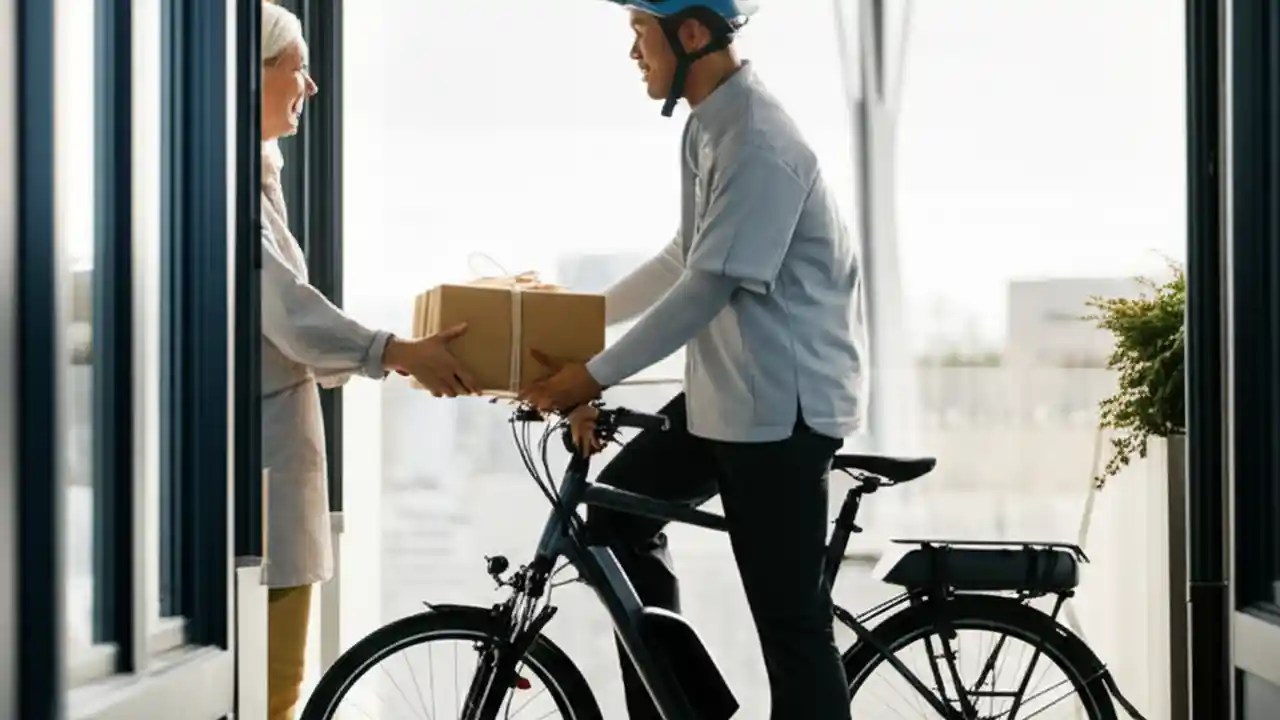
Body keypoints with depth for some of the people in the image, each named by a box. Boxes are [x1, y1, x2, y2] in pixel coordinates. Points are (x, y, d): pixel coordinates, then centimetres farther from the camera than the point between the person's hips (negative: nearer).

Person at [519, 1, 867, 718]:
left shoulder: (758, 139, -20)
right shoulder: (712, 123, 11)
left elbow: (708, 287, -23)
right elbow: (685, 259, 22)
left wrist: (594, 376, -18)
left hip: (784, 399, -10)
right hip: (730, 387, 10)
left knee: (790, 620, -4)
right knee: (621, 506, 15)